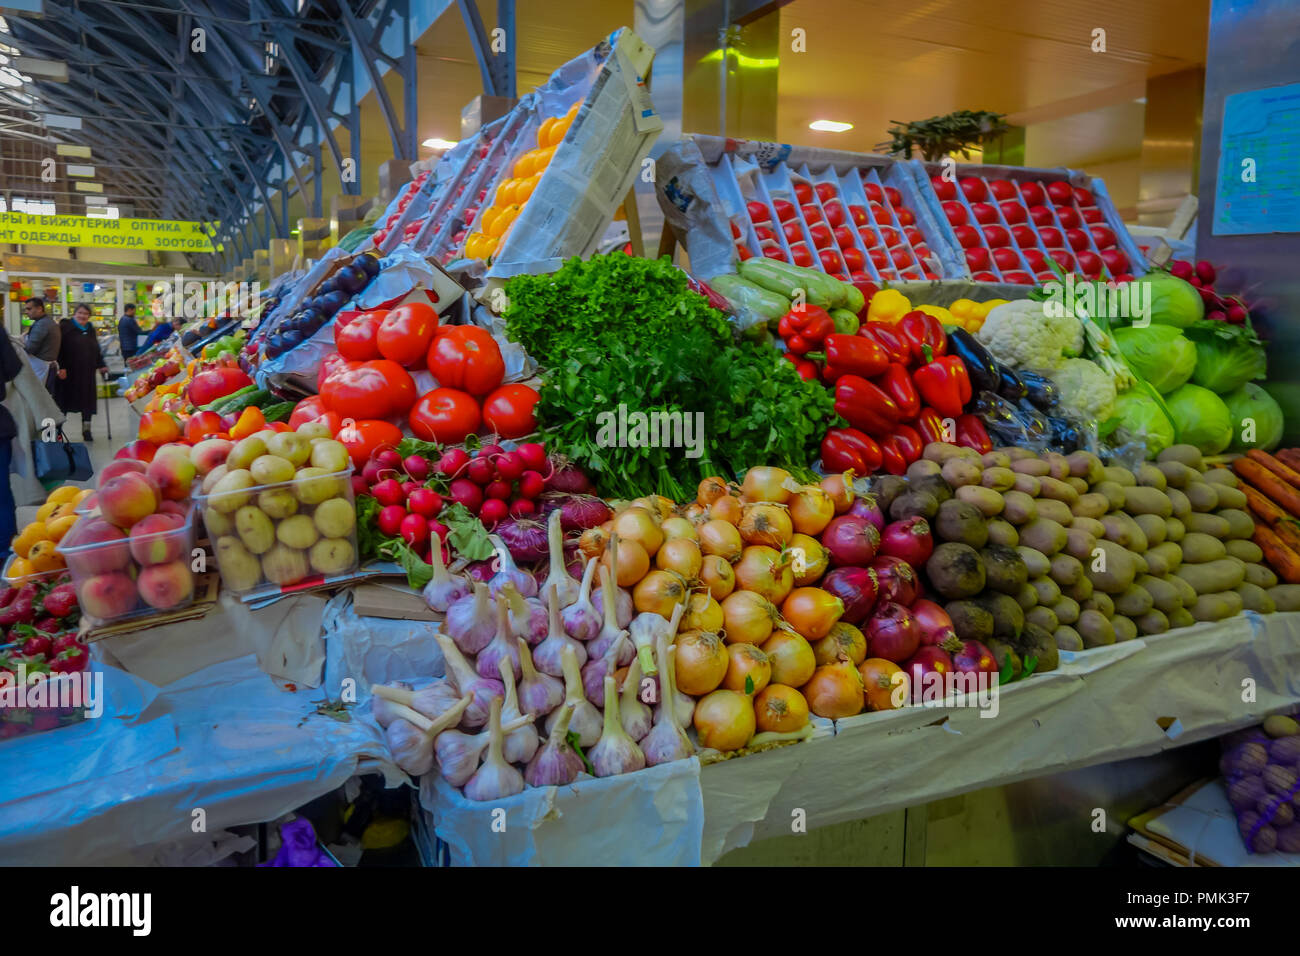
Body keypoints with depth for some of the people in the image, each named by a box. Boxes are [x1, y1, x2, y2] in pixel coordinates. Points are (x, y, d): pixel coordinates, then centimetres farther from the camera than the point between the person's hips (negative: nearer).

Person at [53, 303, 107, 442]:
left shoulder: (90, 329, 14)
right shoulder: (65, 327, -4)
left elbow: (96, 349, 21)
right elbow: (59, 348, -11)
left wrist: (101, 365, 13)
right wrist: (61, 367, -18)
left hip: (87, 372, 5)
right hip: (68, 372, -5)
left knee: (88, 399, 5)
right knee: (65, 399, 2)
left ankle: (86, 429, 14)